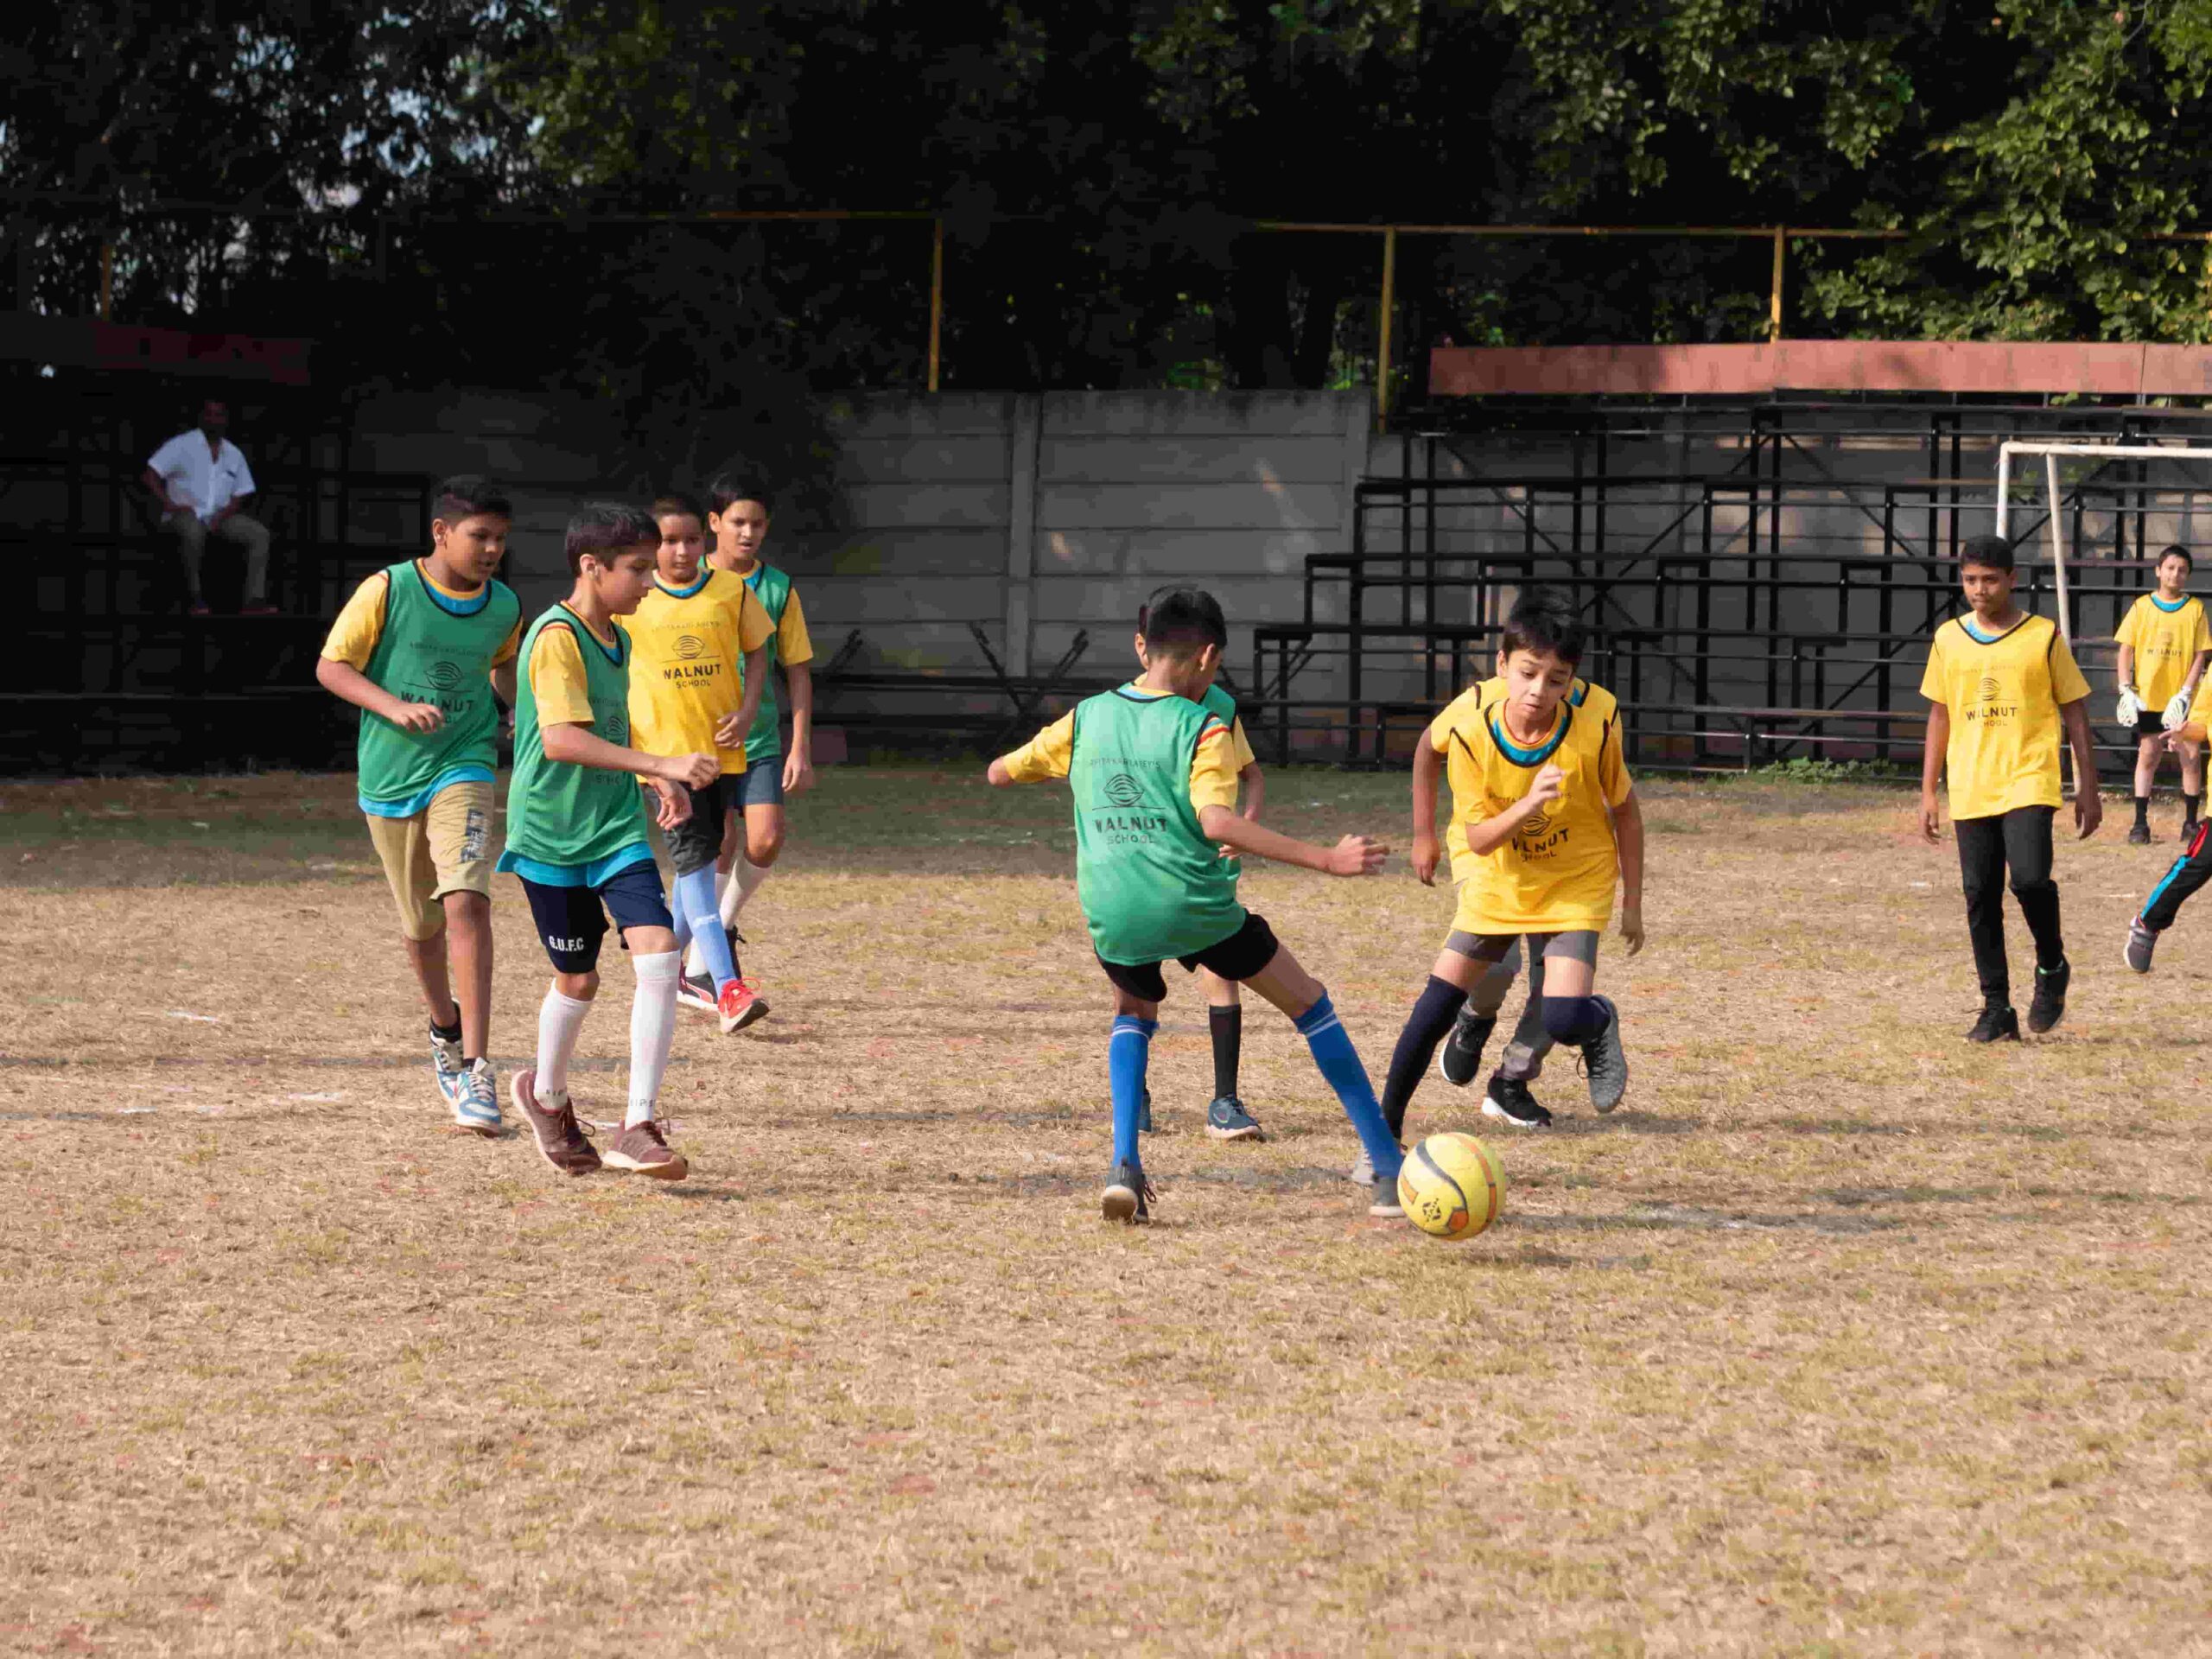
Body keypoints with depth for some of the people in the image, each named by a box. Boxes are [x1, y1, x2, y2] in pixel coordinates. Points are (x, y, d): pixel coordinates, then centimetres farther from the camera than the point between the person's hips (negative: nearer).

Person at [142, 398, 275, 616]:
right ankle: (195, 596, -26)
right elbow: (151, 475, -8)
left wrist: (223, 515, -6)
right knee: (194, 530, -41)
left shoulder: (234, 454, 14)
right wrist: (170, 505, -19)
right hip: (186, 514, -5)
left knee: (260, 534, -16)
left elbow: (242, 494, 14)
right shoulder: (181, 445, -1)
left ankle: (254, 600, -22)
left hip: (219, 517, 5)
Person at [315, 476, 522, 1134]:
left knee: (466, 902, -21)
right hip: (390, 777, 0)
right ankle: (446, 1030, 42)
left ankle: (476, 1069, -23)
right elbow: (331, 666, -7)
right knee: (421, 924, 12)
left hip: (462, 769, 0)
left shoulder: (504, 607, 2)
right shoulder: (388, 591, -9)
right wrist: (396, 708, -20)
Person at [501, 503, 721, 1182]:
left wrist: (655, 783, 16)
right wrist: (661, 765, -33)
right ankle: (547, 1095, 38)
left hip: (617, 830, 6)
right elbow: (560, 739, -30)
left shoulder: (616, 639, 9)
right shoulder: (556, 637, -17)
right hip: (552, 835, -6)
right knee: (578, 978, 7)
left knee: (659, 958, -13)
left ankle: (638, 1128, -12)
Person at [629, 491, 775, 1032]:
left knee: (700, 856, 13)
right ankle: (727, 987, -22)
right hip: (663, 747, -3)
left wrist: (747, 712, -3)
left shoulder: (731, 591, 2)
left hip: (722, 746, 3)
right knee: (692, 856, -14)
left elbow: (756, 652, 11)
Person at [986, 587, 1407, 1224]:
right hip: (1196, 906, -4)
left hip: (1111, 914, 4)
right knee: (1311, 1006, 15)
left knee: (1134, 1014, 34)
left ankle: (1125, 1165, 10)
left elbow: (998, 773, 23)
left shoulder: (1086, 718, 10)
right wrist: (1325, 859, -21)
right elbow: (1217, 822, -20)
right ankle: (1391, 1173, 10)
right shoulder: (1201, 727, -4)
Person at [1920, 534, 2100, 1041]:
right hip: (1971, 790, 4)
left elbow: (2074, 713, 4)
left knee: (2030, 877, -22)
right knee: (1980, 898, 2)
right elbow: (1940, 717, 16)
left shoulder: (2043, 636, 0)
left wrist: (2087, 788, 1)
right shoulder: (1949, 639, 9)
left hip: (2029, 783, -4)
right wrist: (1928, 791, 11)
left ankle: (2051, 966, 6)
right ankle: (1997, 1009, 10)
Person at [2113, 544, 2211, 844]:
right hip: (2148, 697, 1)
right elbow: (2126, 650, 4)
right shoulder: (2142, 606, 4)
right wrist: (2126, 690, -7)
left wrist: (2185, 693, -11)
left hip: (2182, 701, 0)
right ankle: (2141, 823, 6)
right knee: (2147, 755, 3)